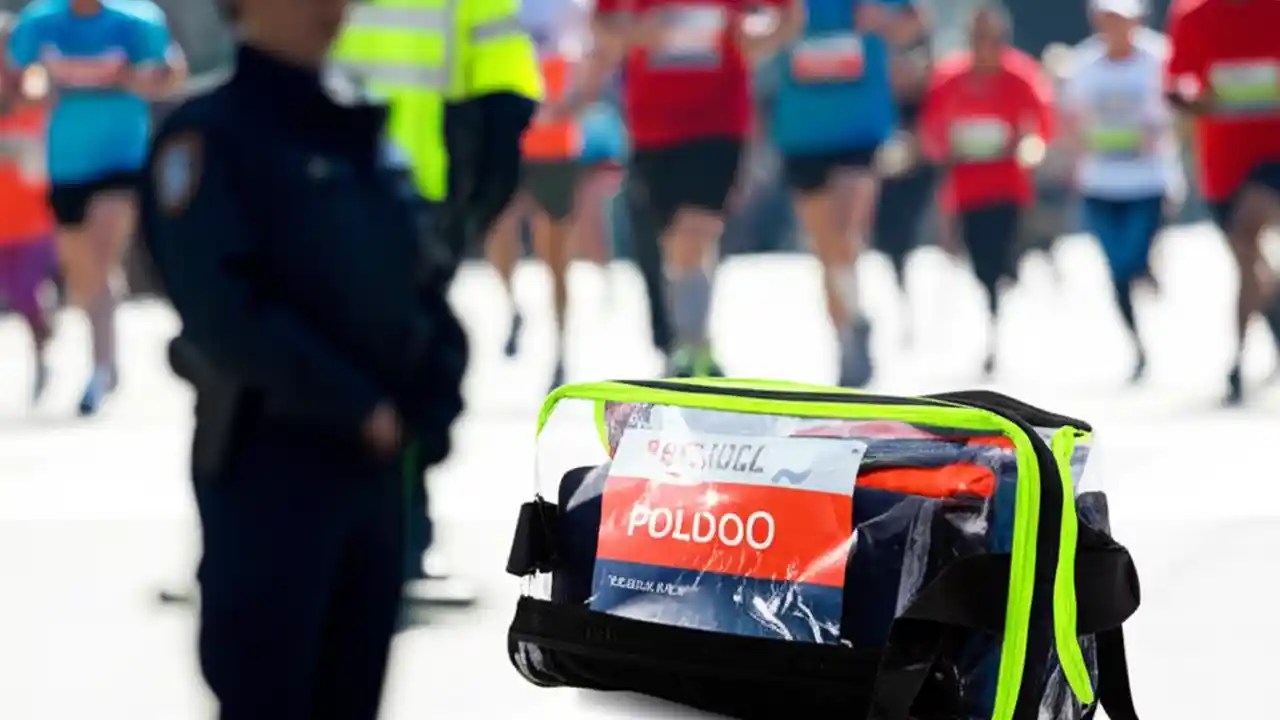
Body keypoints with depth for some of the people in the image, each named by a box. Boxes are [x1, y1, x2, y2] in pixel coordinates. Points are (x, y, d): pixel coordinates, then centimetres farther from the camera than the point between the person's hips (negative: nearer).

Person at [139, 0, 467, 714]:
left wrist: (434, 401, -3)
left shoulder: (366, 134, 14)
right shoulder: (210, 135, -9)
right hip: (270, 463, -7)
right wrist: (357, 406, -17)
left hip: (379, 463, 7)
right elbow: (225, 310, -19)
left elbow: (425, 286, 14)